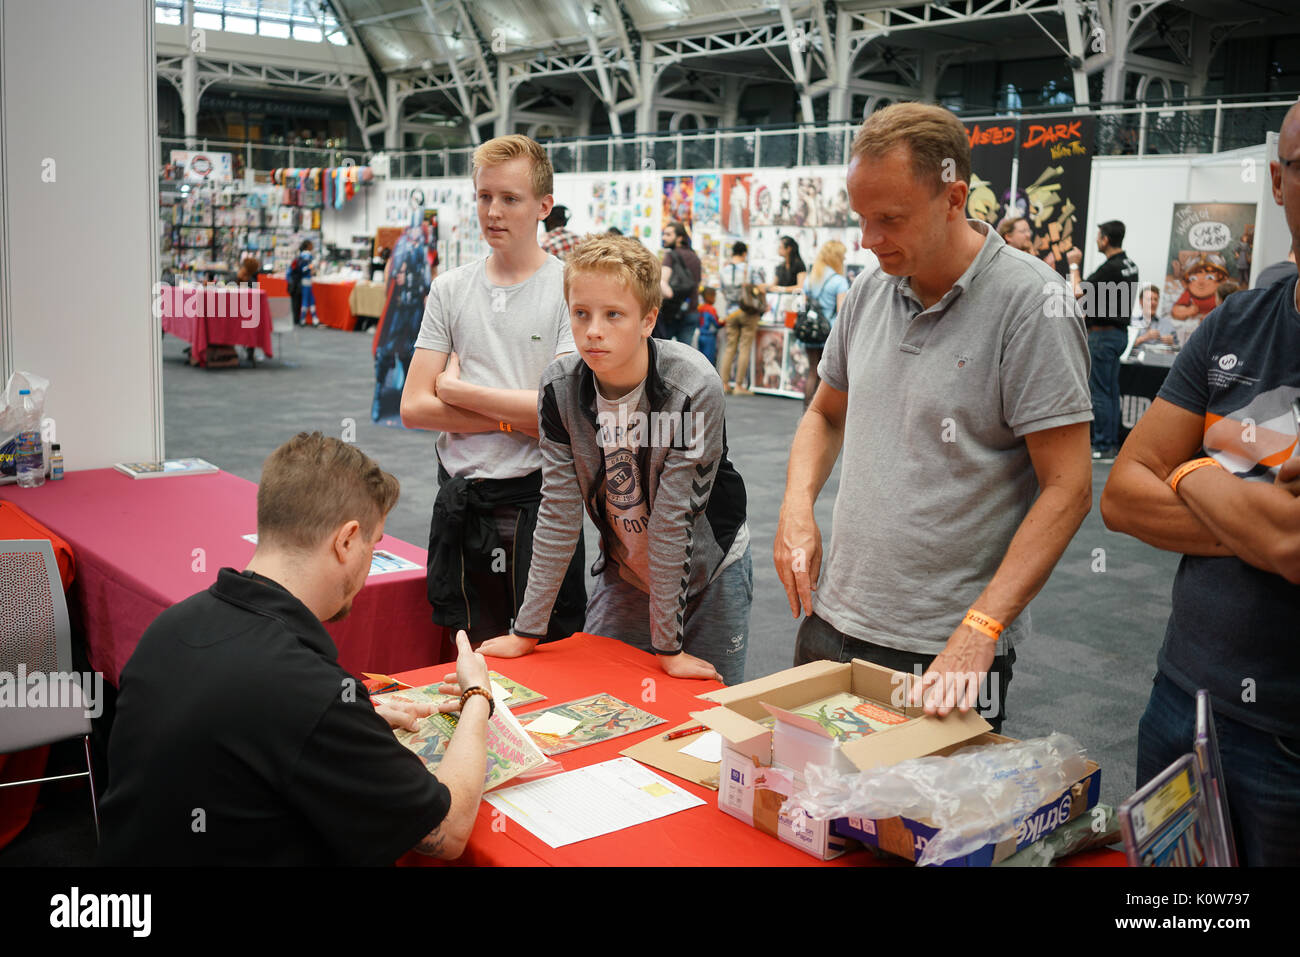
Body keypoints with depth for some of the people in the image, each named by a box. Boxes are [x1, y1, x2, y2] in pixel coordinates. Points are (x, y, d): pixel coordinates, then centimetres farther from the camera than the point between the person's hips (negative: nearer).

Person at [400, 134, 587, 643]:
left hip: (537, 500, -4)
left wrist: (458, 391, -8)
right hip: (461, 501, 4)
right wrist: (514, 419, -10)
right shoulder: (450, 288, 7)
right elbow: (414, 407, 1)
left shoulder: (571, 288, -5)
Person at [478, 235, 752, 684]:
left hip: (708, 571, -3)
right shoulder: (560, 386, -16)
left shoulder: (693, 388, -28)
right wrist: (527, 630, -11)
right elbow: (559, 511, -12)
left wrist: (667, 646, -19)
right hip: (624, 574, 3)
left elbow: (673, 517, -26)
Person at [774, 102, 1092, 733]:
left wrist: (977, 634, -23)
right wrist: (796, 507, 0)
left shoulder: (1031, 303, -13)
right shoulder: (869, 291, 5)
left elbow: (1067, 489, -16)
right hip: (831, 620, 6)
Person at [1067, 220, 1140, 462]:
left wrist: (1074, 265, -4)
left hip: (1103, 333, -9)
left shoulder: (1109, 268, -19)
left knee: (1099, 392, -5)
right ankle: (1111, 444, 16)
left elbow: (1078, 293, -16)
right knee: (1111, 391, 12)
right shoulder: (1130, 265, 11)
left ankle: (1103, 447, -4)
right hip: (1119, 332, 9)